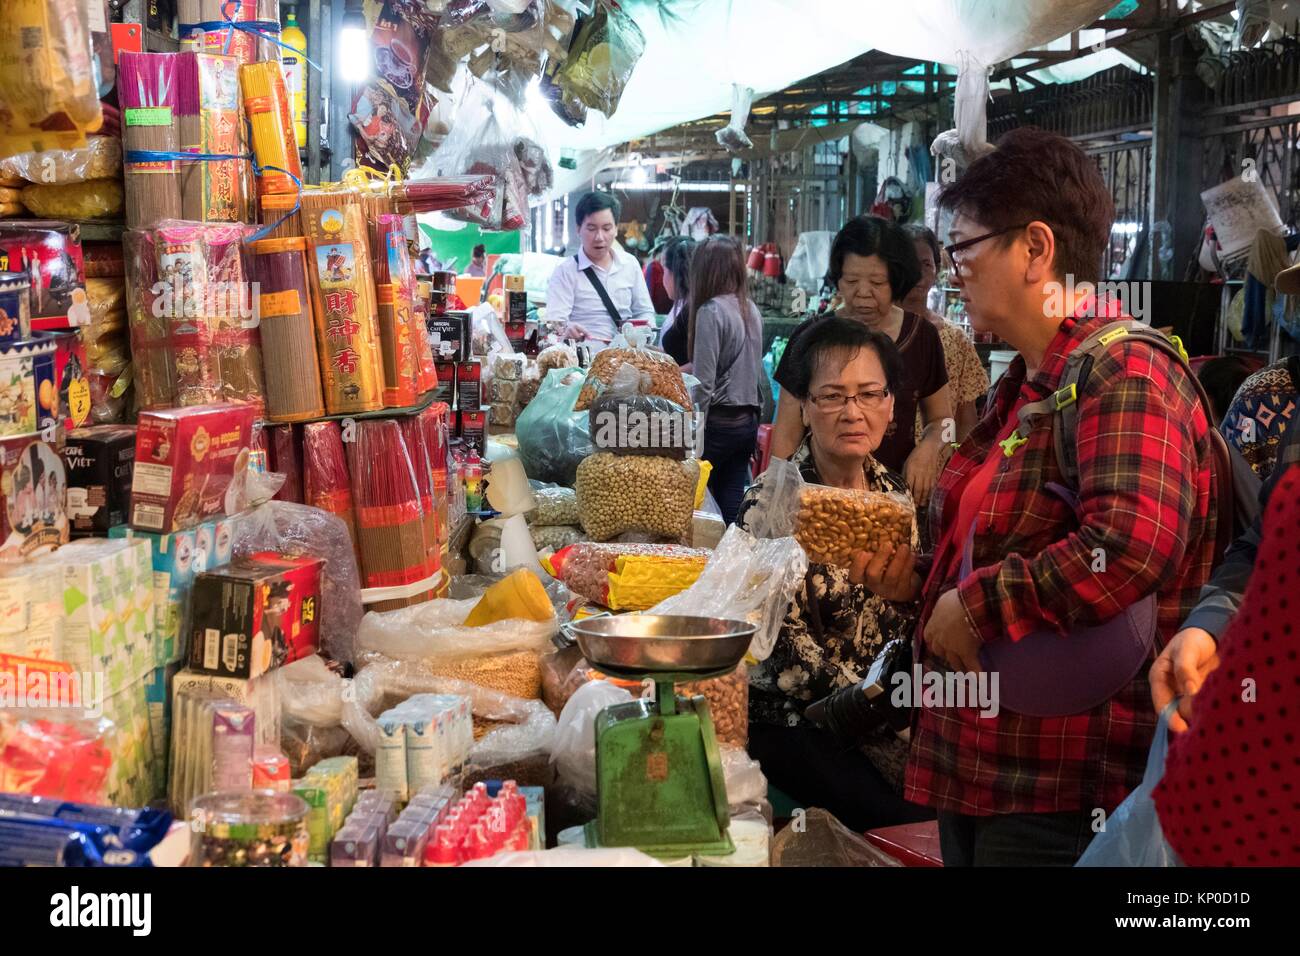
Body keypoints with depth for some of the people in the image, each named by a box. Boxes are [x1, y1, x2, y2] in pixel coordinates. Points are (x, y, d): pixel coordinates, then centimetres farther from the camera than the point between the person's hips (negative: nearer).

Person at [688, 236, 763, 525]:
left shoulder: (710, 311, -14)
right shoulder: (751, 310, 8)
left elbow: (704, 382, -17)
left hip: (720, 421, -7)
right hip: (748, 420, 7)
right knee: (732, 502, 9)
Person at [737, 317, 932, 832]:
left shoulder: (891, 491, 5)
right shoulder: (773, 502, -13)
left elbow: (907, 614, 11)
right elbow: (786, 643, -14)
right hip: (793, 716, -5)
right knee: (913, 818, -21)